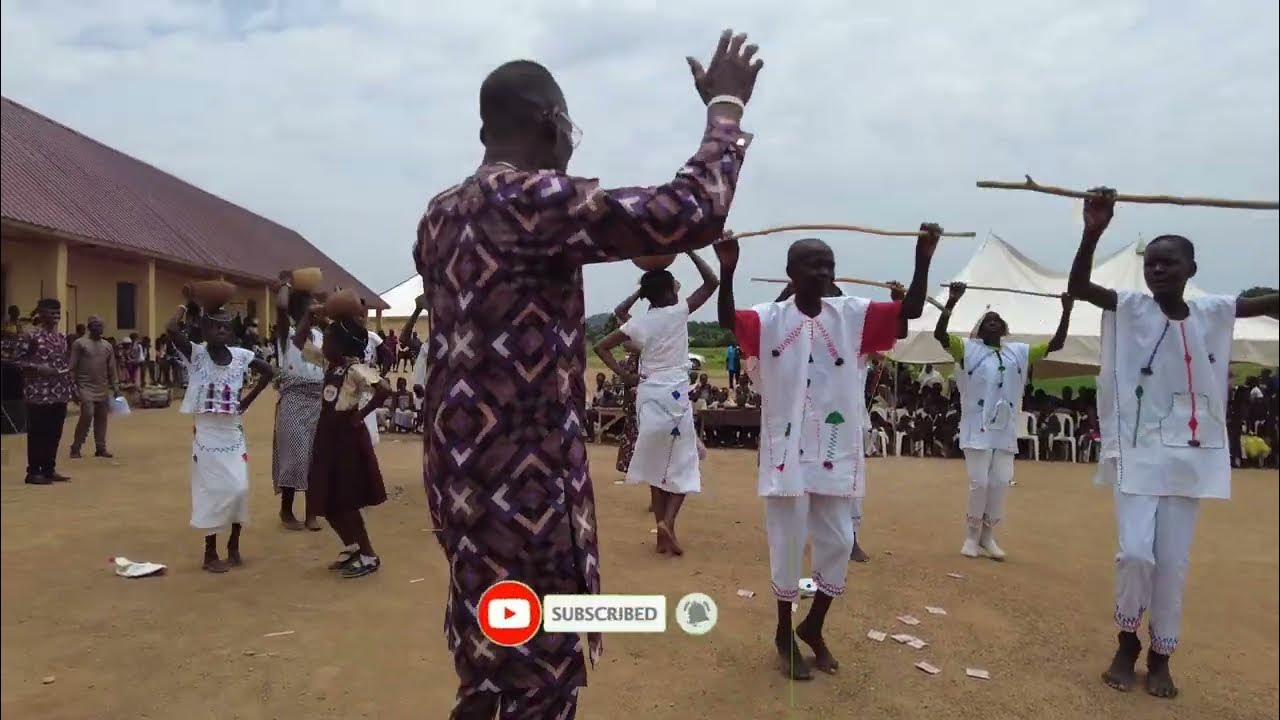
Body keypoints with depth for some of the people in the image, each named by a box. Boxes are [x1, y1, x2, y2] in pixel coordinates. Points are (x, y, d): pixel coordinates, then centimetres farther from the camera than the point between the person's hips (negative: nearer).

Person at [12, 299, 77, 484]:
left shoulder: (61, 337, 13)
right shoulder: (31, 335, -8)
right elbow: (17, 359, -8)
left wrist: (72, 387, 13)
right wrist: (38, 368, -20)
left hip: (60, 393, 7)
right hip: (39, 393, -7)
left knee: (55, 432, 10)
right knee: (37, 432, -1)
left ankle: (49, 469, 19)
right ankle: (33, 472, 7)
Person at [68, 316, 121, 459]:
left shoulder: (107, 346, 11)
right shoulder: (79, 344, -4)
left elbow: (112, 369, 14)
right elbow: (72, 368, -5)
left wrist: (115, 388, 9)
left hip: (103, 390, 5)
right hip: (86, 388, -5)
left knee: (102, 418, 6)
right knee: (87, 415, -15)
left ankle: (100, 448, 12)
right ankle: (75, 448, -2)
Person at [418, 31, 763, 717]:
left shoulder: (440, 215, 12)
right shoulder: (531, 199, -17)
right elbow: (691, 214, -22)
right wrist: (725, 107, -7)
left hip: (461, 476, 9)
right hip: (525, 481, -9)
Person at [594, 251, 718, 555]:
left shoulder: (638, 322, 1)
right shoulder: (679, 312, -8)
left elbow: (601, 347, 2)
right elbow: (712, 282, -4)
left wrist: (625, 376, 2)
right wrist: (690, 251, -1)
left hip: (646, 395, 4)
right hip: (674, 395, -4)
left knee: (657, 464, 11)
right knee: (682, 464, 6)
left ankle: (663, 534, 15)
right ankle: (667, 521, -13)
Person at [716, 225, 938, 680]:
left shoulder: (852, 315, 3)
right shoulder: (770, 319, -6)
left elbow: (910, 311, -4)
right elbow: (727, 320, -23)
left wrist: (923, 257, -17)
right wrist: (727, 269, -38)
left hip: (836, 454, 4)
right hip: (787, 454, -3)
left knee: (838, 543, 11)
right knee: (788, 546, 6)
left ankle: (813, 628, 34)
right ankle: (785, 636, 27)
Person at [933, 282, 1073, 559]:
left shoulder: (1019, 352, 12)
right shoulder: (969, 349, 0)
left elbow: (1056, 343, 12)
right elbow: (939, 334, -15)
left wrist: (1066, 311, 1)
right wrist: (952, 302, -25)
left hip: (1005, 430, 4)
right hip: (977, 429, -4)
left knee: (1001, 483, 5)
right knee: (979, 483, -4)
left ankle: (987, 535, 20)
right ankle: (972, 536, 13)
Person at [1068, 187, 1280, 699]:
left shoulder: (1213, 312, 8)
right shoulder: (1130, 308, -4)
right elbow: (1076, 287, -18)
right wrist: (1093, 231, -32)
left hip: (1191, 455, 3)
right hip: (1137, 452, -3)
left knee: (1174, 563, 6)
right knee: (1135, 552, -10)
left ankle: (1160, 657, 22)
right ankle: (1127, 644, 15)